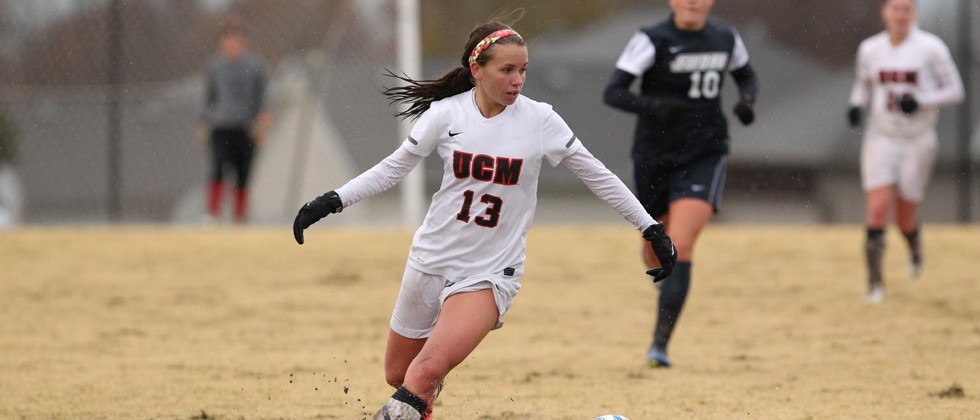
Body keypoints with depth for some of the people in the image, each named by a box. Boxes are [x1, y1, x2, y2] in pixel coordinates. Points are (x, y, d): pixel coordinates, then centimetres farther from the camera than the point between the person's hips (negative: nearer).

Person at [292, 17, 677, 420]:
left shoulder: (539, 121, -9)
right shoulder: (446, 113, -6)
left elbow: (598, 176, 0)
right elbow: (394, 167, 4)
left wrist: (653, 230, 0)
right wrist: (331, 201, -4)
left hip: (490, 273, -3)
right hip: (431, 259, 3)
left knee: (427, 372, -24)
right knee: (397, 375, 14)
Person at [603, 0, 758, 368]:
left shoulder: (726, 39, 2)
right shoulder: (651, 41, -10)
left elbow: (747, 76, 22)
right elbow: (612, 93, -15)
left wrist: (747, 99, -1)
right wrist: (651, 106, -32)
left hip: (704, 156, 0)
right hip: (654, 156, 0)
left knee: (680, 245, -18)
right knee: (655, 250, 14)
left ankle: (660, 343, -16)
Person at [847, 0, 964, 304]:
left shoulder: (930, 48, -10)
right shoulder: (870, 49, 0)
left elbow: (955, 91, -5)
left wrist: (920, 102, -21)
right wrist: (856, 105, -4)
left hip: (918, 141, -1)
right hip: (881, 139, 1)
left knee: (905, 219, 5)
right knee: (878, 208, -15)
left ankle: (915, 249, 43)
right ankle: (875, 284, -8)